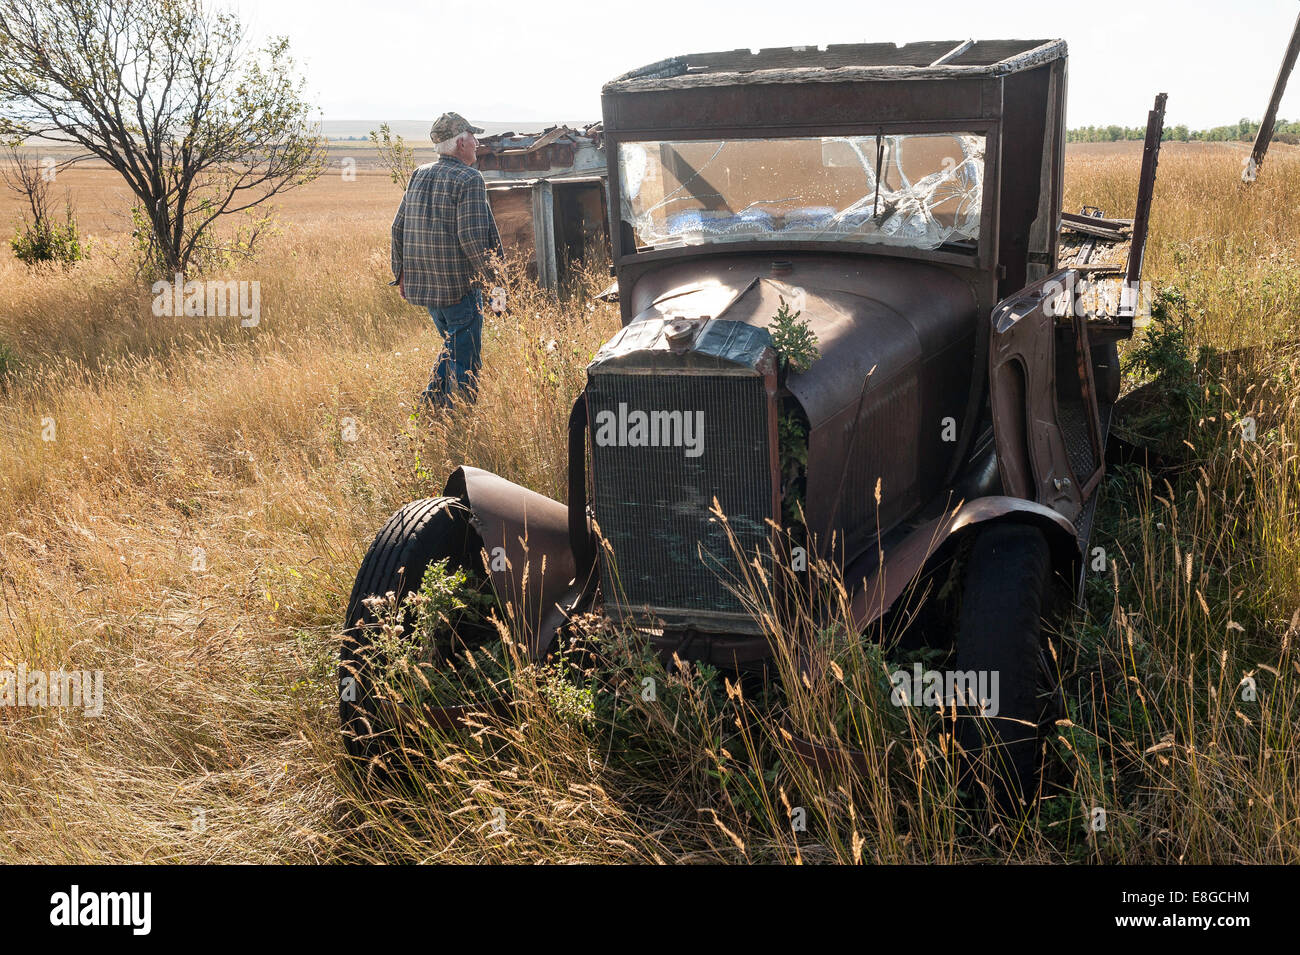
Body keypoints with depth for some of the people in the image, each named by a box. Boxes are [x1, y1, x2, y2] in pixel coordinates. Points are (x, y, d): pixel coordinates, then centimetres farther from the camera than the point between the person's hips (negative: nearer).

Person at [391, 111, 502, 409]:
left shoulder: (419, 175, 11)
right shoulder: (469, 179, -12)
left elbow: (398, 228, 13)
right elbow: (471, 236, -20)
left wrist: (402, 273, 20)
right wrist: (488, 271, -9)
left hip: (424, 283, 7)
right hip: (460, 284, -7)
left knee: (452, 344, 22)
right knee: (464, 355, 0)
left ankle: (434, 397, 16)